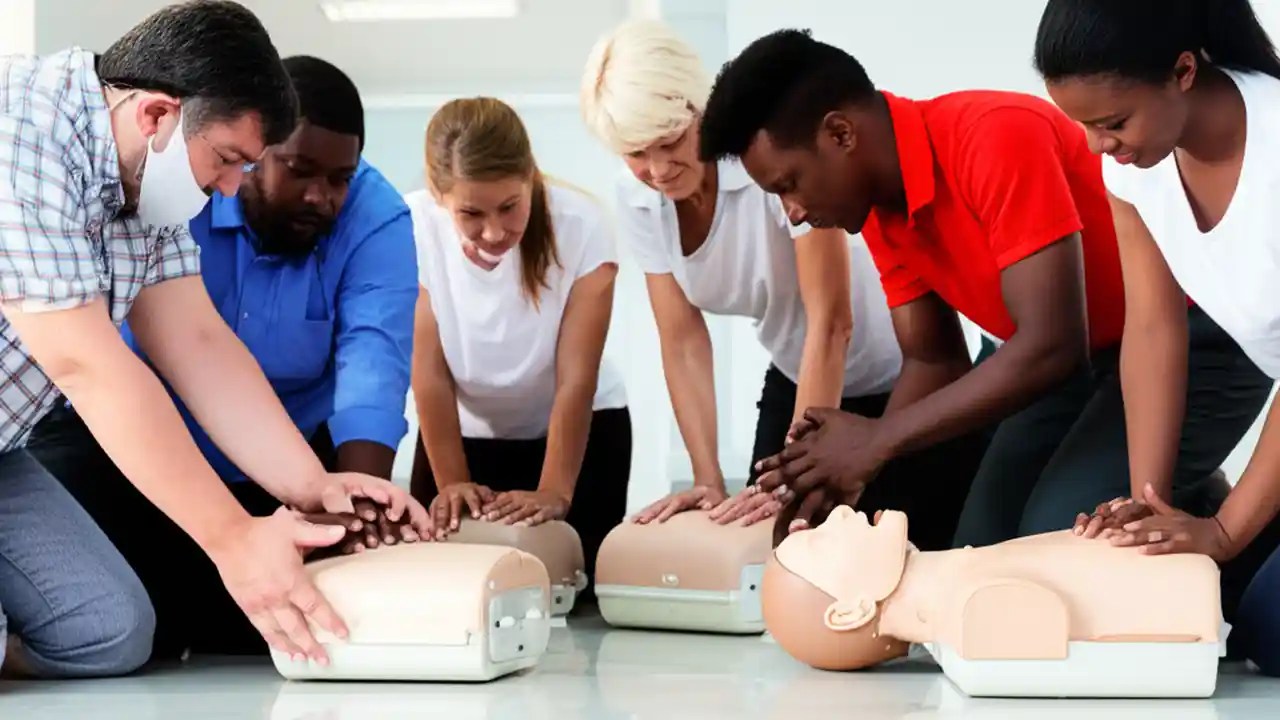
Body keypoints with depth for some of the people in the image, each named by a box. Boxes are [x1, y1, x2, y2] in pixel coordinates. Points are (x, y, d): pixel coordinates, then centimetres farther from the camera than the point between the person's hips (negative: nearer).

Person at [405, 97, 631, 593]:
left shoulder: (581, 225, -28)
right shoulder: (413, 229, -26)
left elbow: (576, 379, -26)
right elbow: (429, 370, -19)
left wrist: (555, 492, -34)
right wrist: (452, 482, -23)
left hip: (579, 430, -1)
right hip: (463, 432, 1)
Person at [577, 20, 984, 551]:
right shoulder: (636, 200, -12)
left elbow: (831, 323, -30)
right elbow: (683, 341, -7)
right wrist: (709, 481, -15)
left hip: (906, 384, -5)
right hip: (795, 383, 5)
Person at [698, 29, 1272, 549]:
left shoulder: (996, 137, -30)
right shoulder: (881, 210, -2)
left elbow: (1051, 344, -32)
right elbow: (932, 360, 6)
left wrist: (878, 440, -27)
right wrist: (848, 467, -11)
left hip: (1196, 335, -9)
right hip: (1091, 355, 9)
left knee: (1059, 538, -25)